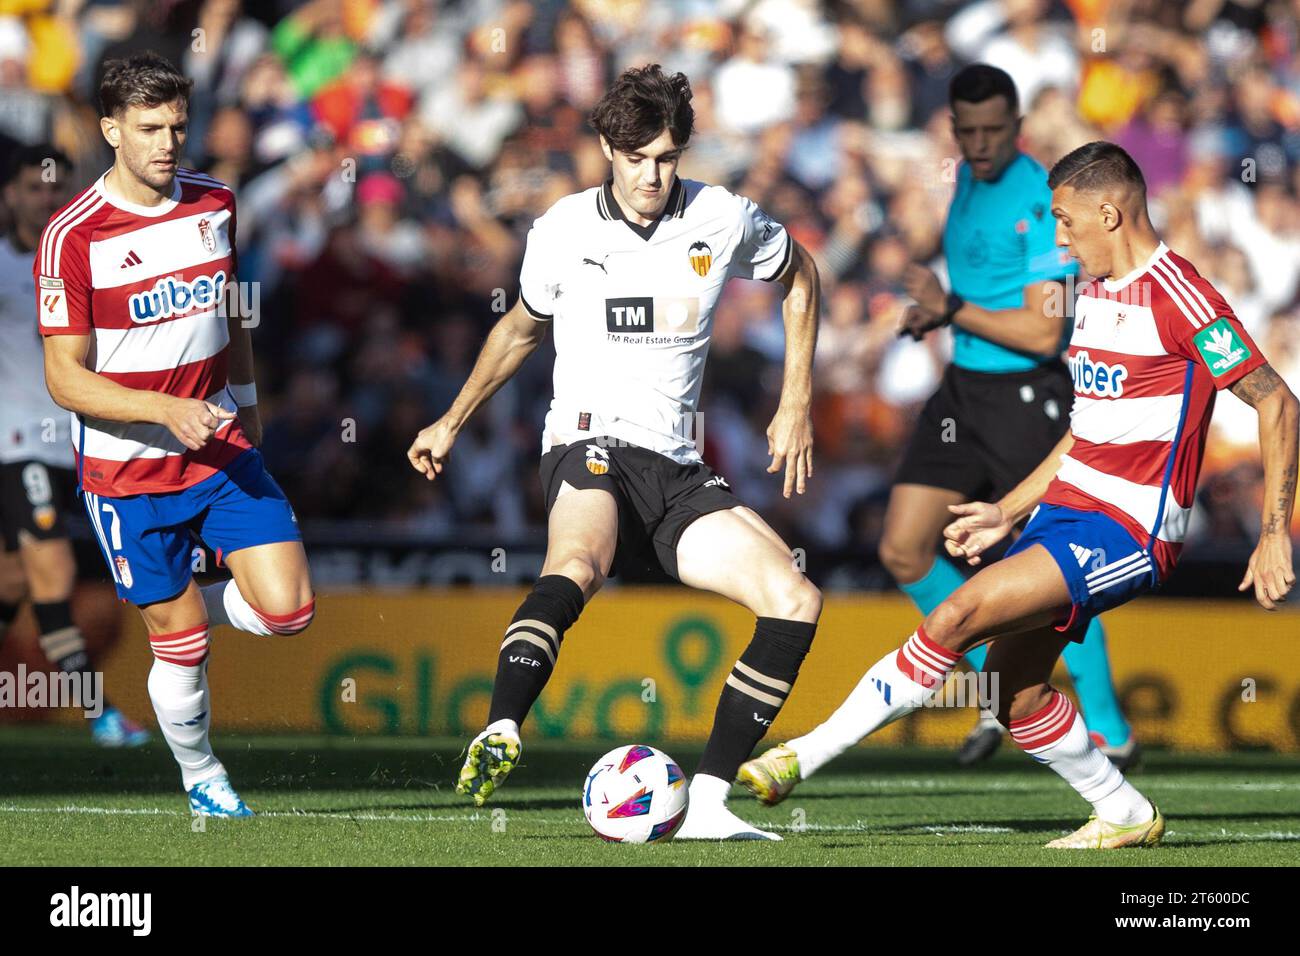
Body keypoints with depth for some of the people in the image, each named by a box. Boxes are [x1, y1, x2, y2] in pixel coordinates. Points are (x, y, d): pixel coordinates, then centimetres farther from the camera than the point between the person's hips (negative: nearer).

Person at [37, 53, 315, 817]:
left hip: (222, 446, 4)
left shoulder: (215, 204, 1)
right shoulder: (72, 237, -15)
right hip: (128, 468, -4)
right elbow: (65, 378, -16)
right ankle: (201, 776, 29)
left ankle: (184, 609, 22)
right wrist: (168, 410, -27)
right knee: (181, 645, 2)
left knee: (287, 609, -10)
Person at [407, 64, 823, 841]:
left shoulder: (724, 221, 3)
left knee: (797, 601, -12)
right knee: (577, 565, -39)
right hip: (591, 448, -4)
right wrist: (453, 423, 26)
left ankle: (707, 803, -9)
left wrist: (797, 407, 15)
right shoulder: (564, 232, 1)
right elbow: (523, 327, 20)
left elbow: (799, 277, 22)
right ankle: (499, 737, -59)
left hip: (677, 470, 4)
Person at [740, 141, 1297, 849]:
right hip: (1066, 510, 9)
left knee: (959, 615, -20)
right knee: (1014, 694, 4)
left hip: (1127, 529, -9)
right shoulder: (1093, 291, 15)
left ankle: (808, 754, -16)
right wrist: (1007, 513, 20)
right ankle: (1126, 816, 22)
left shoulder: (1176, 297, -14)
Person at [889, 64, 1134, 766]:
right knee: (903, 552, 0)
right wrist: (932, 314, 8)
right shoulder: (969, 179, 9)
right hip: (962, 391, 8)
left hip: (1027, 398, -8)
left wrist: (949, 309, -18)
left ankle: (1110, 731, 13)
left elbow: (1042, 333, -21)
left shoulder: (1041, 203, -17)